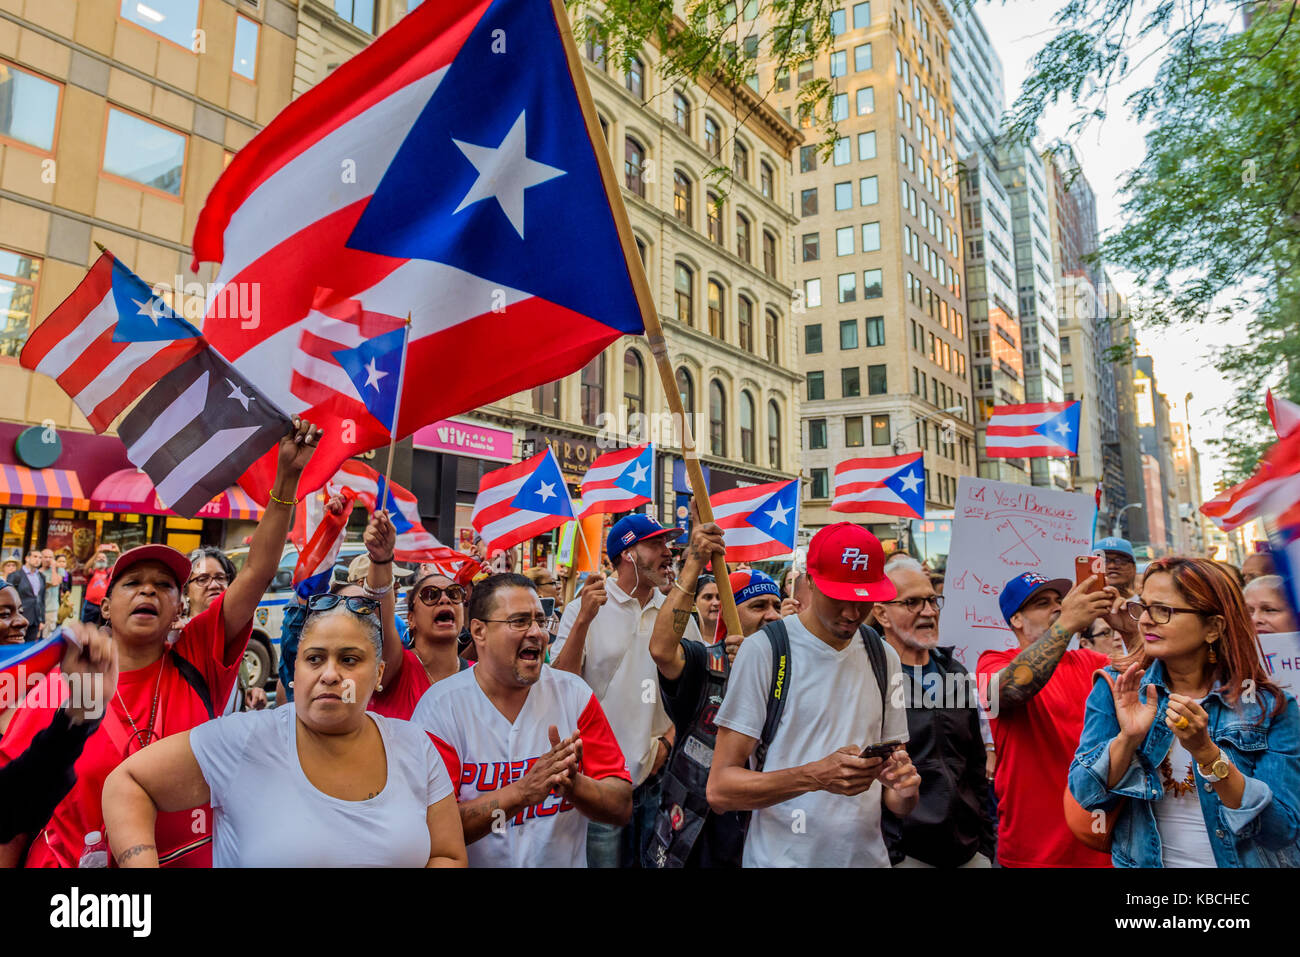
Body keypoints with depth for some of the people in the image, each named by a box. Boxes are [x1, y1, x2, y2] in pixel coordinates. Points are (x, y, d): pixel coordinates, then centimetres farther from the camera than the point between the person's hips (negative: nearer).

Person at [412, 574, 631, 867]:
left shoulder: (573, 694, -1)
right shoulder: (440, 706, -7)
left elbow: (623, 809, -3)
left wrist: (574, 785, -21)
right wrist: (520, 792, -24)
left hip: (566, 862, 1)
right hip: (479, 863, -1)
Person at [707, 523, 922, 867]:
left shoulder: (884, 657, 4)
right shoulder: (763, 650, -13)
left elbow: (899, 807, 10)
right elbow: (719, 789, -16)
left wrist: (903, 791, -13)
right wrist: (816, 777, -28)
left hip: (868, 855, 5)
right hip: (782, 856, -4)